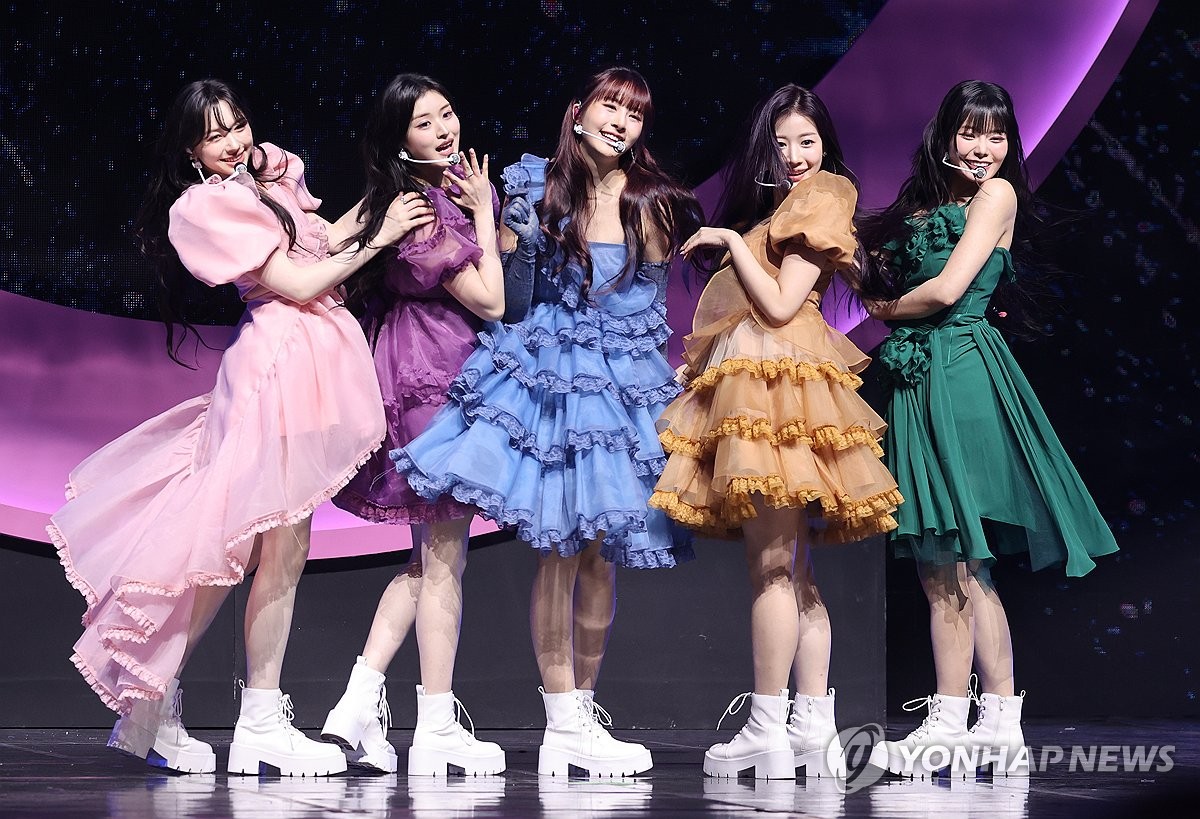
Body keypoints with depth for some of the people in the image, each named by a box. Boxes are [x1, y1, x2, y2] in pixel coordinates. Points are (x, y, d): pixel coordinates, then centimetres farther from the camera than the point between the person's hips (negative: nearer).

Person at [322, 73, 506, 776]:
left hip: (421, 374, 10)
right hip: (437, 380, -10)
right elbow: (490, 302, -17)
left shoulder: (451, 192, 11)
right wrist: (484, 215, -8)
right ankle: (436, 730, 5)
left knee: (430, 557, 14)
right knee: (444, 557, -3)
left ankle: (359, 701, 11)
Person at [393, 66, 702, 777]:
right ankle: (564, 724, 3)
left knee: (599, 555, 3)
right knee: (559, 552, -6)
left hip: (620, 383, 2)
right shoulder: (539, 186, 0)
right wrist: (516, 231, -12)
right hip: (546, 374, -2)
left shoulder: (650, 202, 5)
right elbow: (512, 301, -1)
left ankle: (580, 711, 17)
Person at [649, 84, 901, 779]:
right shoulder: (781, 205, 26)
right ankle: (814, 732, 4)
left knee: (771, 562, -12)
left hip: (778, 378, -10)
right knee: (794, 569, 4)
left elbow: (780, 304, -11)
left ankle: (768, 733, -12)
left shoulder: (822, 197, 0)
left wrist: (730, 240, -3)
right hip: (759, 379, 10)